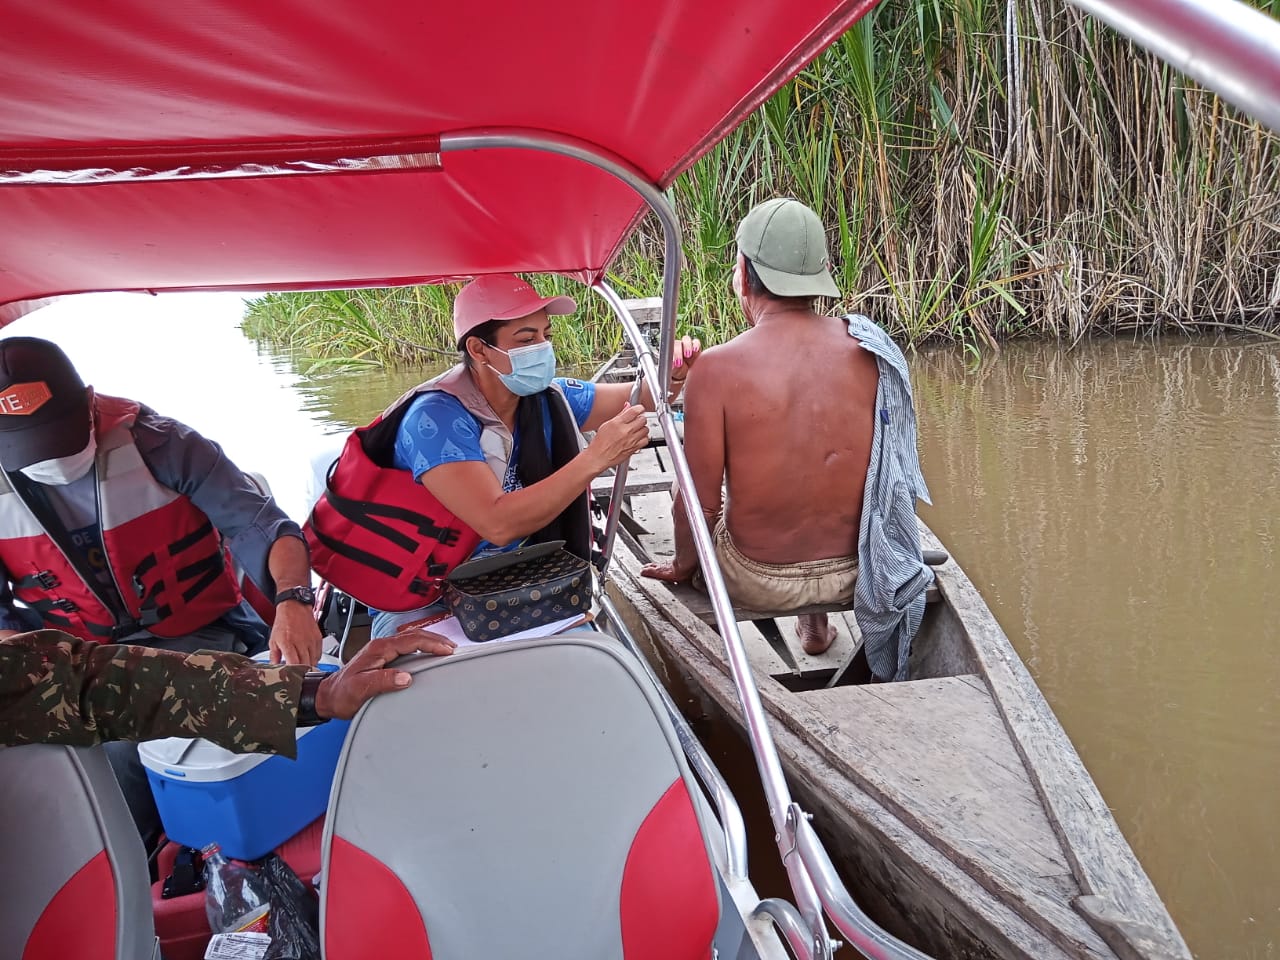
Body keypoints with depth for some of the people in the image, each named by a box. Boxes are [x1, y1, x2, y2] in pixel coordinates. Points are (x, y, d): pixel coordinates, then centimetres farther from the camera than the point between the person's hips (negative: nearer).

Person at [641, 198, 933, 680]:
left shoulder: (718, 367, -21)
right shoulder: (871, 350, -10)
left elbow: (700, 501, -15)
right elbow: (889, 476, 5)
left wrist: (682, 564, 7)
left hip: (759, 582, -3)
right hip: (856, 570, 3)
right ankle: (816, 626, 49)